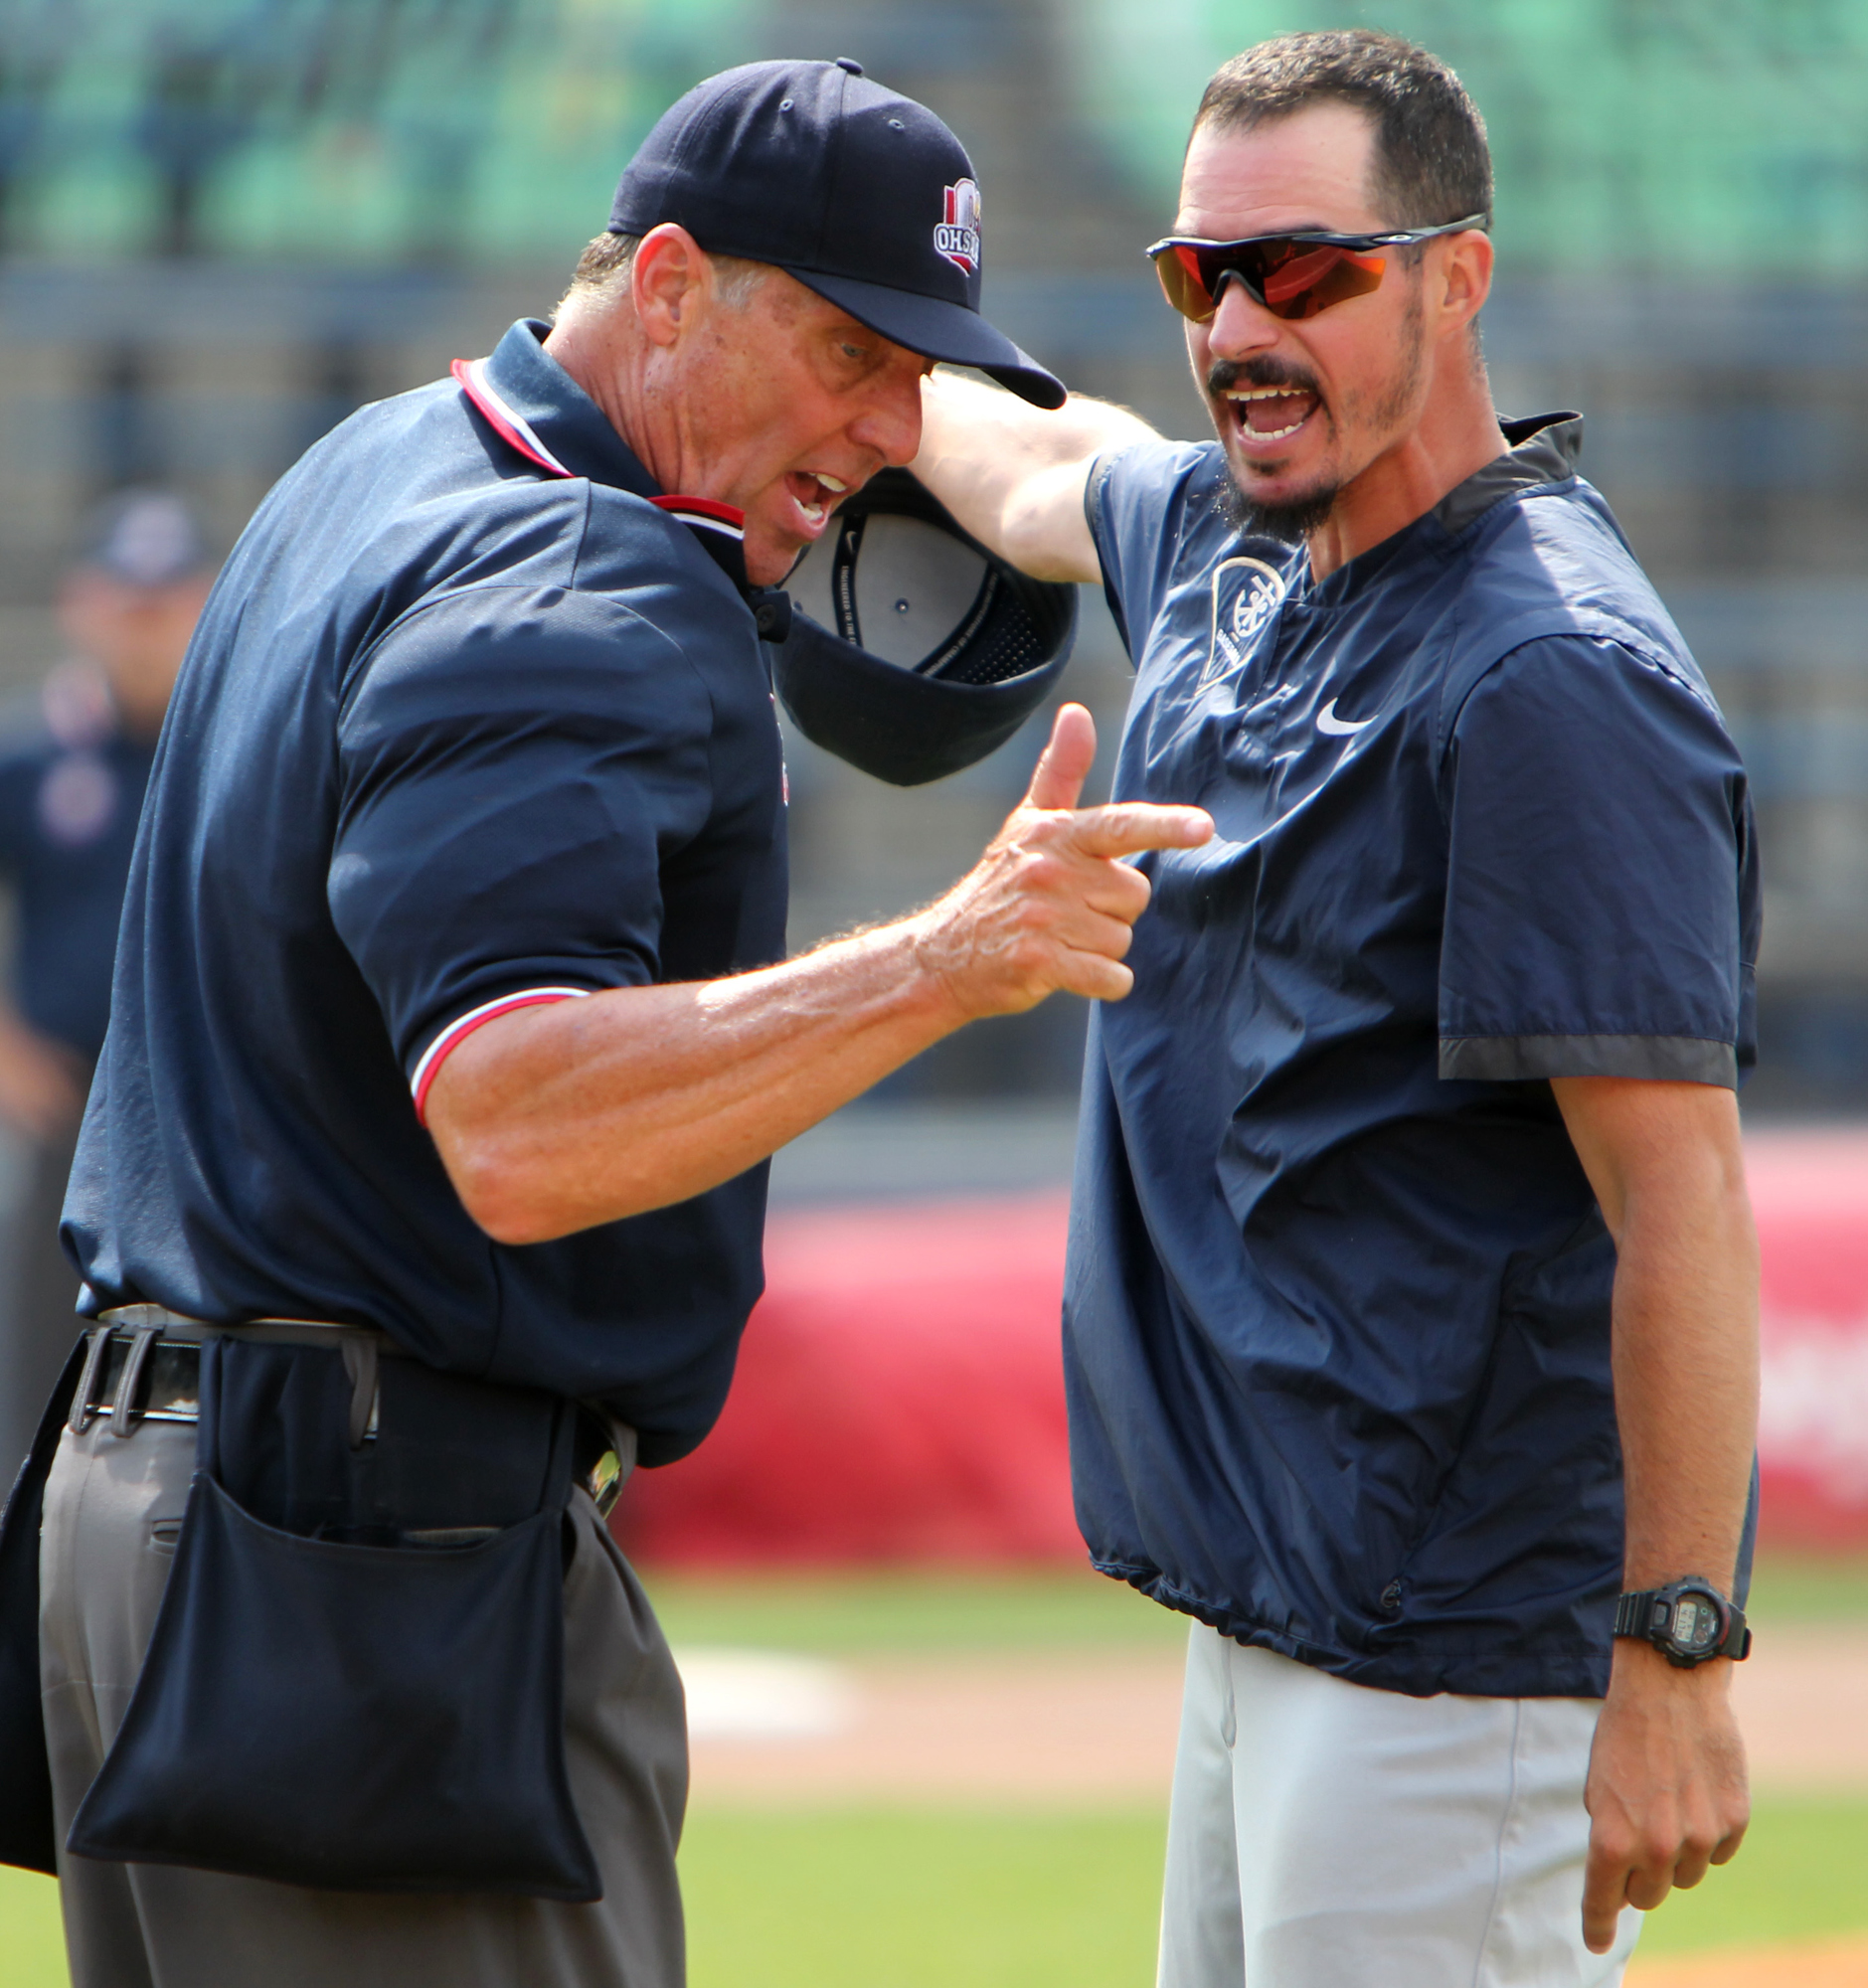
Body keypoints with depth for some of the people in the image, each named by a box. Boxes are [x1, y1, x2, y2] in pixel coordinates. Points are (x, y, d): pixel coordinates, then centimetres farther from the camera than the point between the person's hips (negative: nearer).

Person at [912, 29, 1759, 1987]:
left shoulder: (1552, 679, -18)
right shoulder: (1216, 546, 9)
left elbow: (1681, 1193, -22)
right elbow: (1040, 466, 36)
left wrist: (1677, 1660, -25)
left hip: (1470, 1661, -10)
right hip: (1264, 1609, 10)